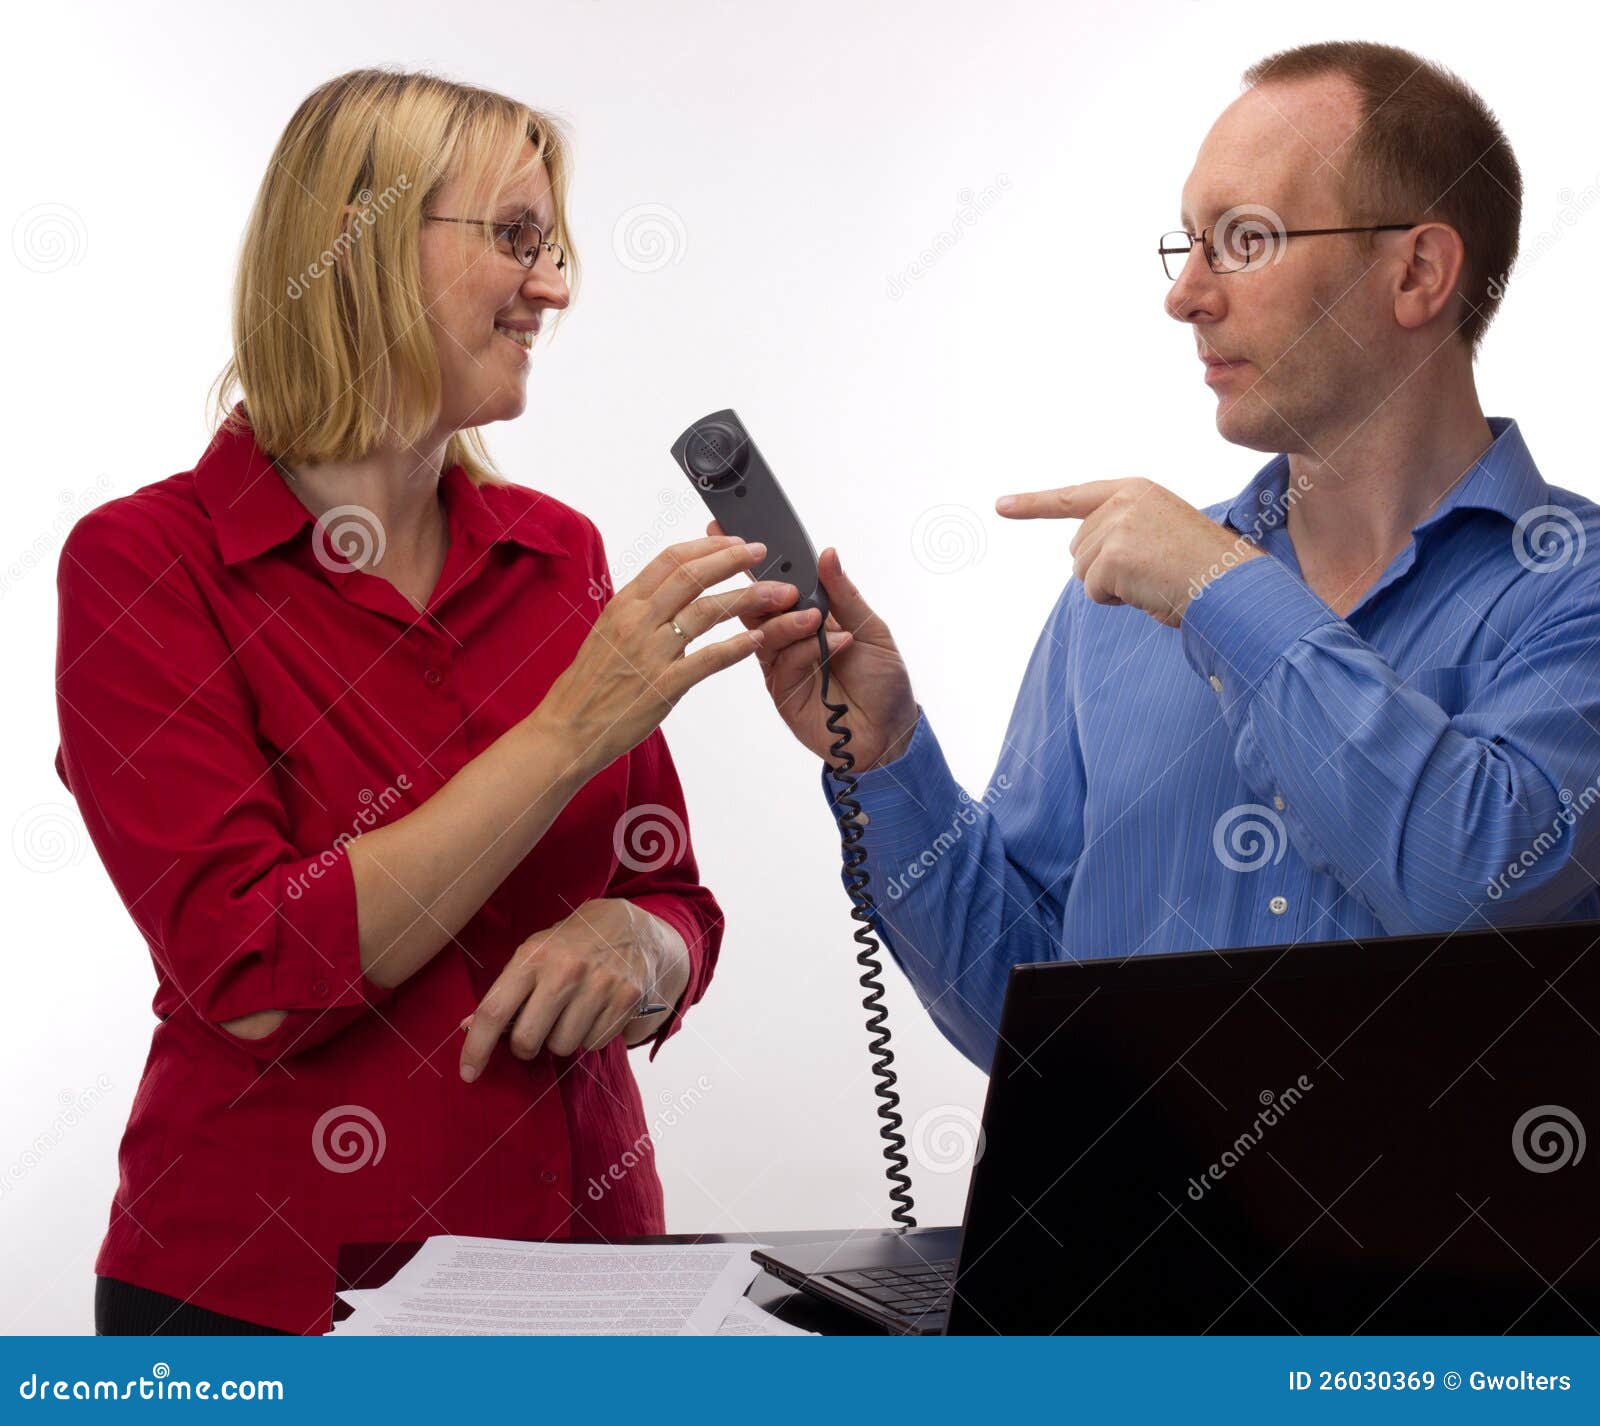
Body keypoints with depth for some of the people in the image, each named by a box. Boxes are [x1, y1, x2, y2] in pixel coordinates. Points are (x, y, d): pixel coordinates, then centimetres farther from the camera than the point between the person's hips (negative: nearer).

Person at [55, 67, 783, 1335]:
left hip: (575, 1268, 5)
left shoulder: (559, 554, 4)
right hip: (261, 1299, -4)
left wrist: (628, 944, -14)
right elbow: (256, 974, -19)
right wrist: (571, 730, -20)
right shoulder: (142, 565, -10)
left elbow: (678, 912, 9)